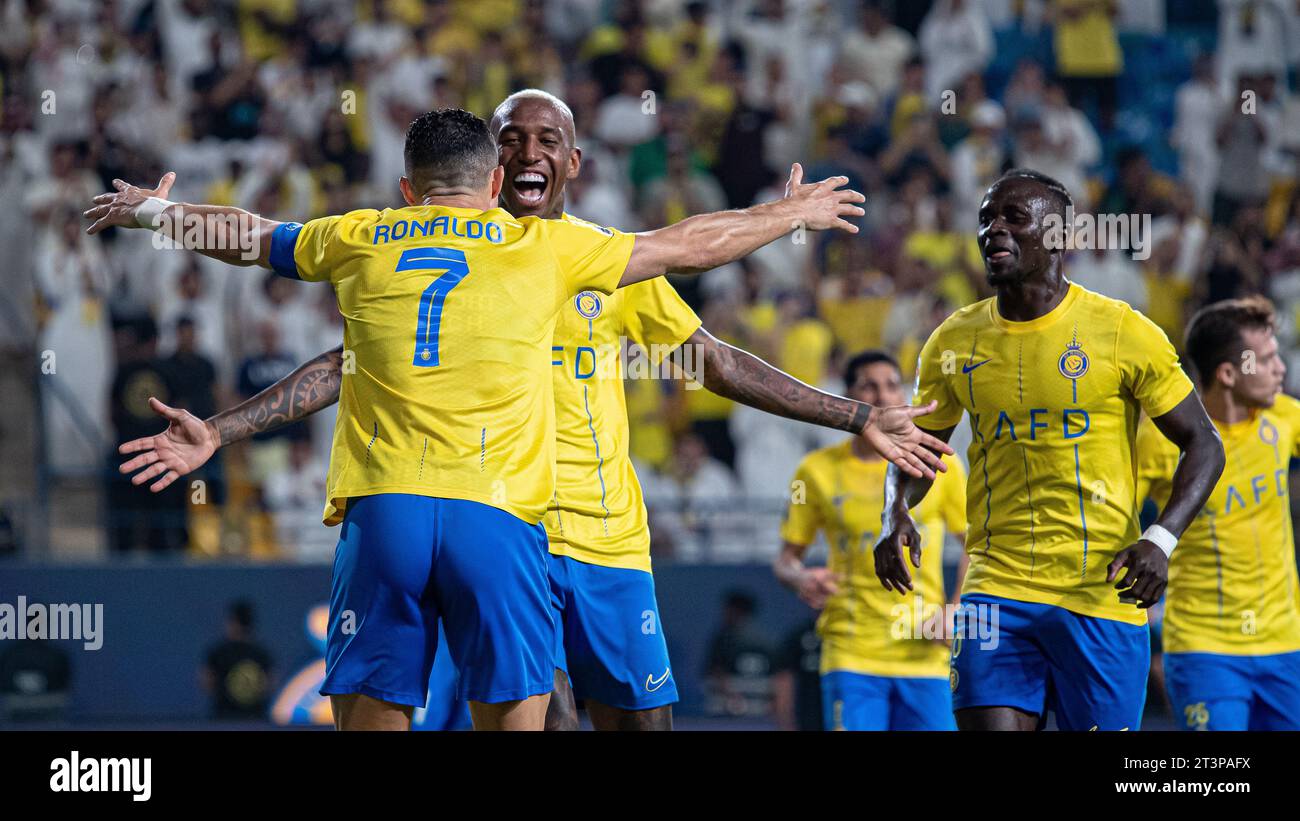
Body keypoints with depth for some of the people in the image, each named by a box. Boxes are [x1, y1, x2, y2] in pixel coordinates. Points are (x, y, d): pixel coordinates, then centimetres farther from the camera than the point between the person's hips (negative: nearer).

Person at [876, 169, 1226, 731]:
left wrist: (1160, 540, -14)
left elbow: (1202, 445, 1)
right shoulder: (954, 342, 6)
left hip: (1102, 595, -2)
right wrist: (896, 515, -3)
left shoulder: (1122, 332, -4)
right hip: (996, 588, 2)